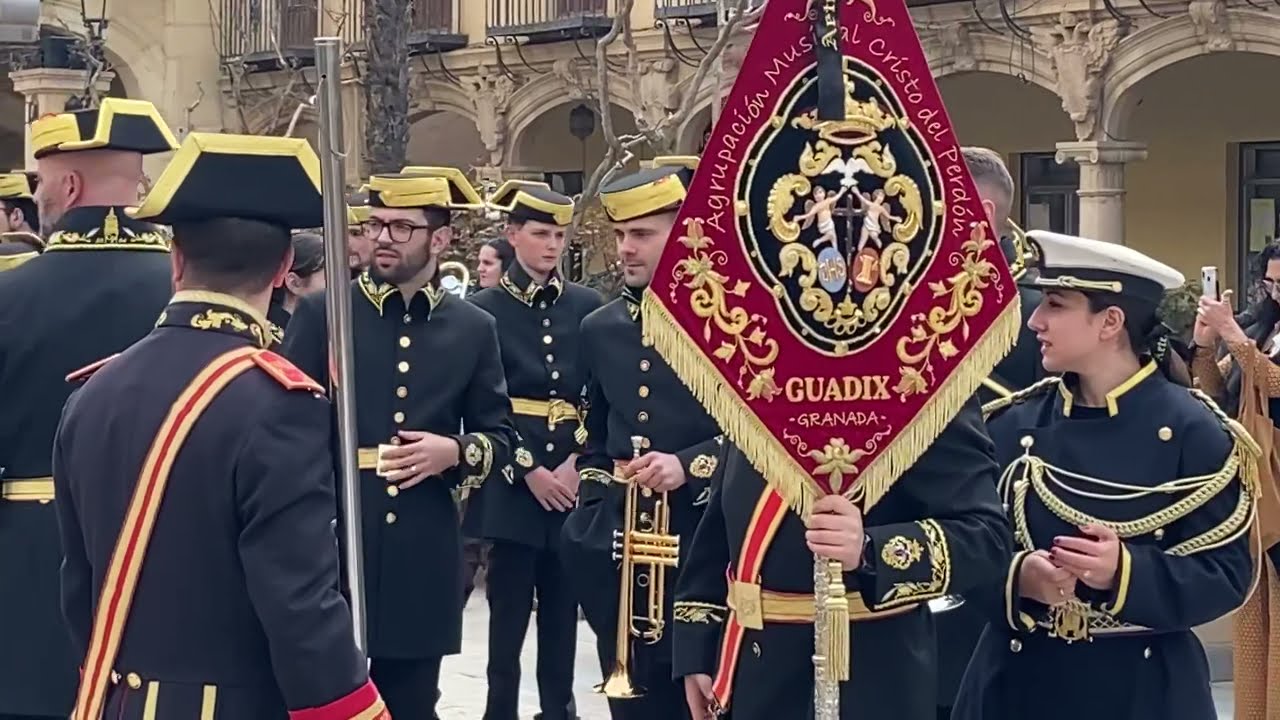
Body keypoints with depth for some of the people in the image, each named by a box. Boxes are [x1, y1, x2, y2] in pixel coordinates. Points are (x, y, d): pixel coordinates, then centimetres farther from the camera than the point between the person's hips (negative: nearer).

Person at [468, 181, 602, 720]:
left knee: (562, 608, 8)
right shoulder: (486, 309, -1)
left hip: (574, 477, 3)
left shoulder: (588, 306, 8)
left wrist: (579, 461, -6)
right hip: (513, 483, -3)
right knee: (509, 609, -1)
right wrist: (528, 470, -11)